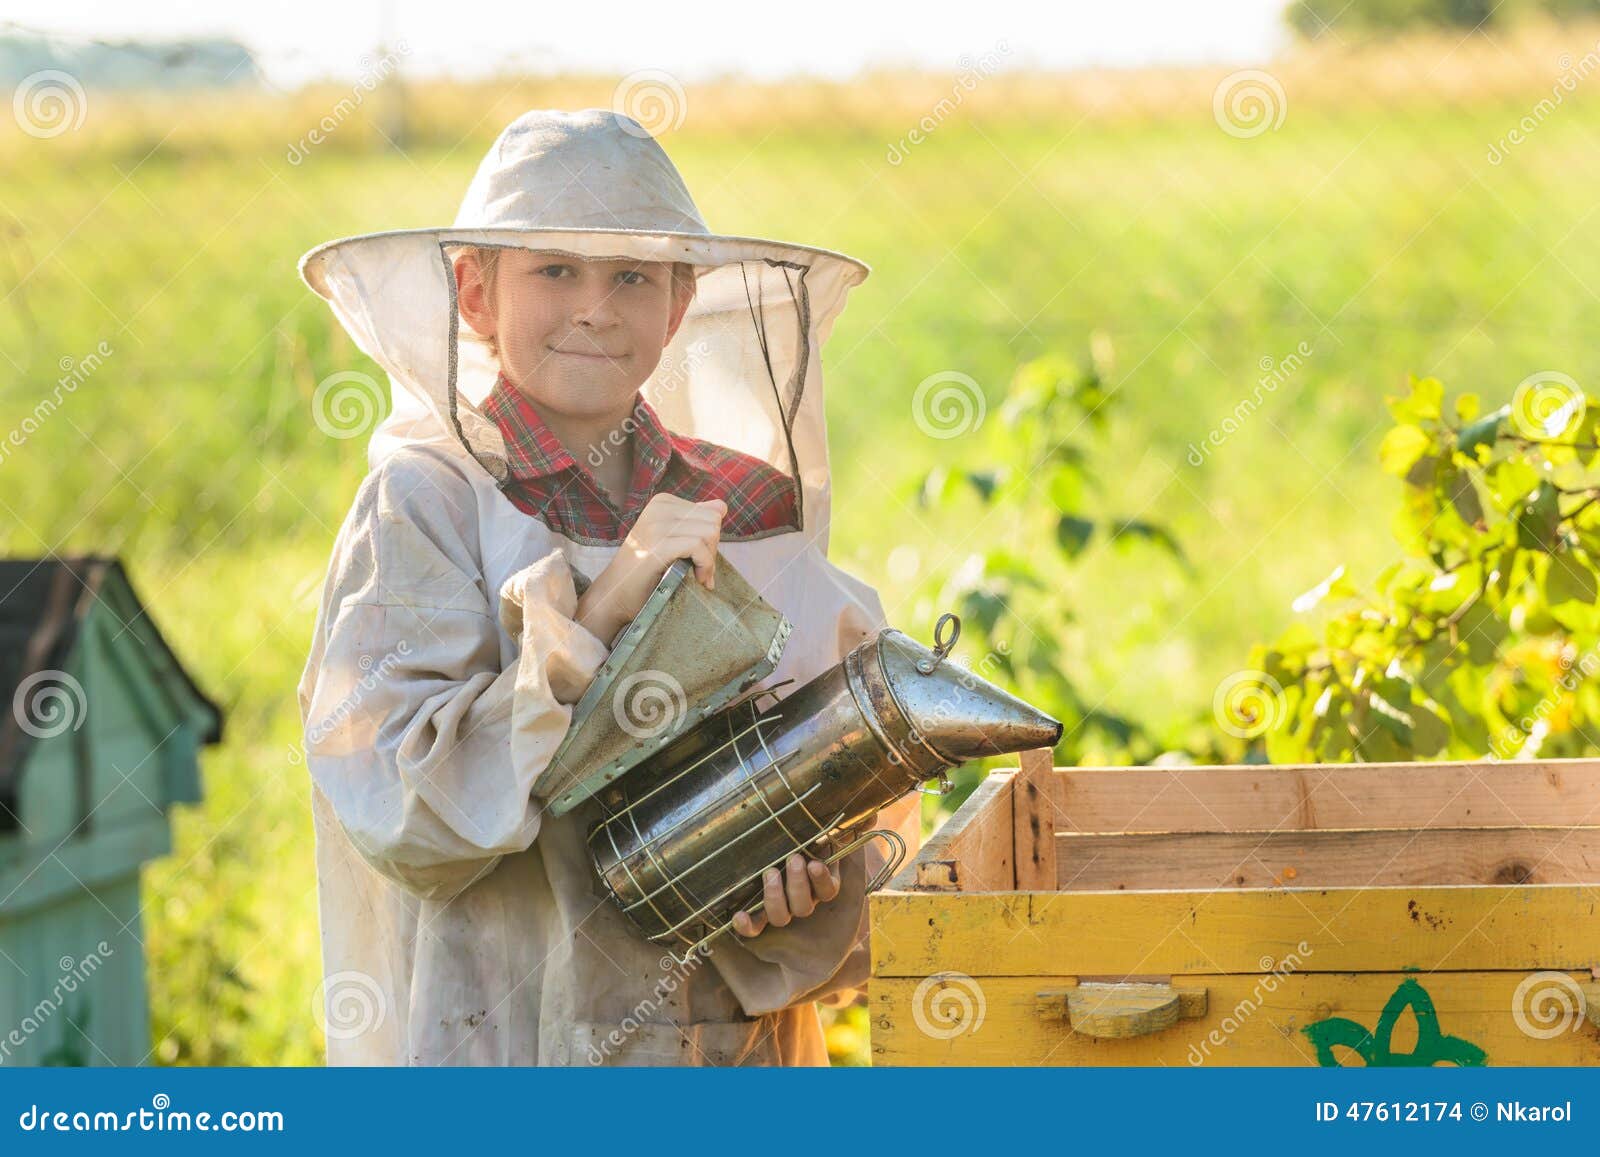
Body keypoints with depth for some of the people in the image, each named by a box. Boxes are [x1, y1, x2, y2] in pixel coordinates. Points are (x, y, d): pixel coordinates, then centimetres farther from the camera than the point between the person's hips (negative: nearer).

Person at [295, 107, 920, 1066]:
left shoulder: (751, 512, 5)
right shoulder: (427, 503, -6)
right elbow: (405, 816, -17)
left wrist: (819, 882, -12)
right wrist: (596, 613, -21)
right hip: (504, 1043, -3)